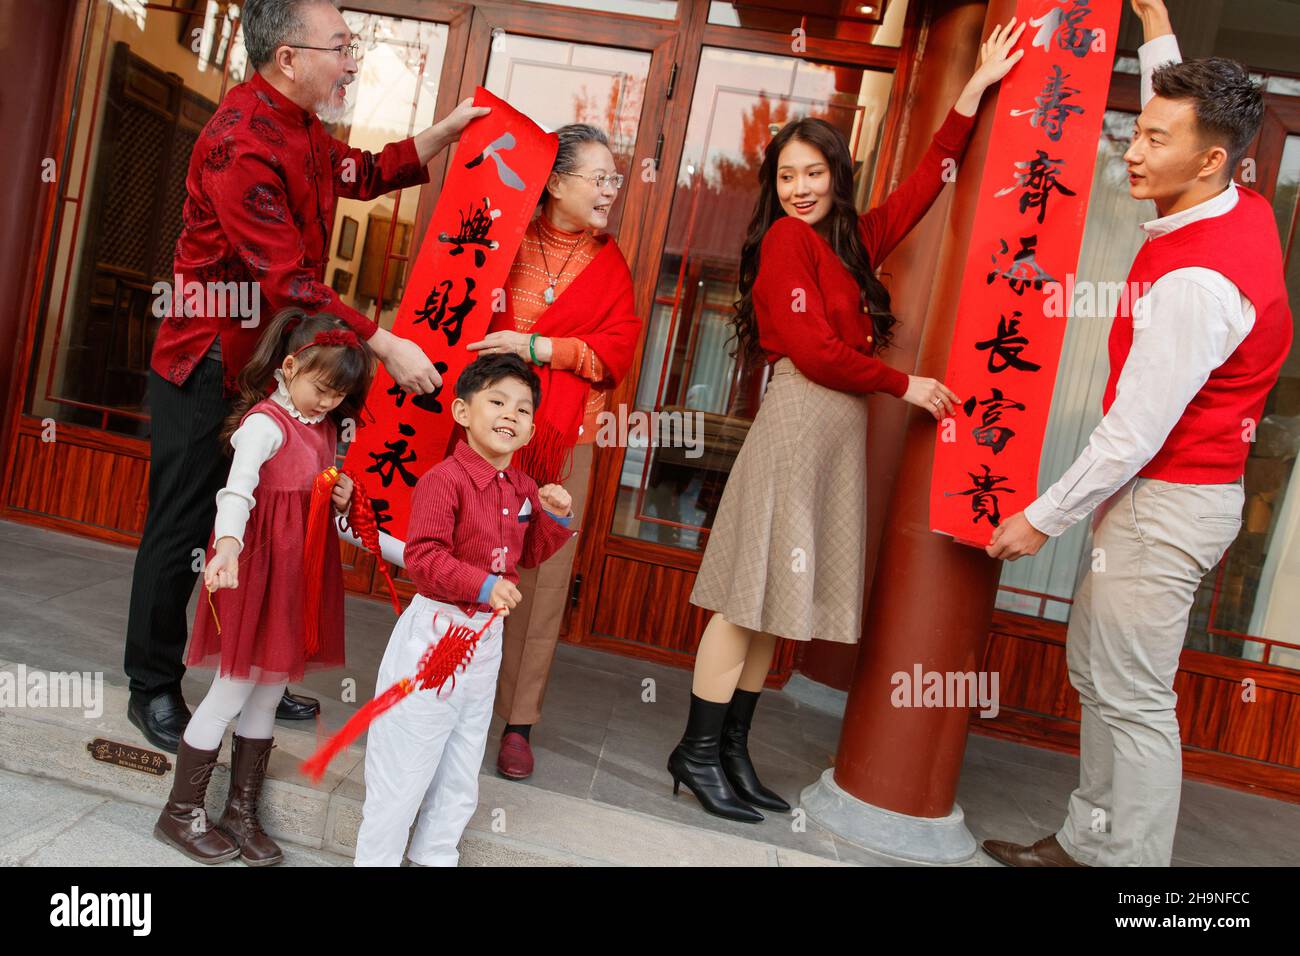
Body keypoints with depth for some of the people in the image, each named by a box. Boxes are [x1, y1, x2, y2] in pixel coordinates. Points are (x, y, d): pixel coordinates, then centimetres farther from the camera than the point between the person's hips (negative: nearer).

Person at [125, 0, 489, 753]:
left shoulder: (302, 127, 8)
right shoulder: (241, 138, -22)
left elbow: (367, 174, 22)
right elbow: (287, 279, -27)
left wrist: (448, 130, 11)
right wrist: (385, 344, -27)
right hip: (205, 369, -9)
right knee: (183, 529, 3)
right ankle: (154, 687, 22)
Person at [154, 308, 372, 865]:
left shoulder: (325, 426, 11)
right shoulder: (265, 423, -15)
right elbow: (238, 489, -31)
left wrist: (342, 499, -1)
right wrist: (227, 546, -48)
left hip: (302, 570, 8)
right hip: (259, 566, -8)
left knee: (267, 693, 15)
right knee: (233, 691, 3)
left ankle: (241, 813, 28)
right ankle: (180, 813, 23)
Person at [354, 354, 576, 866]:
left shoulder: (523, 489, 5)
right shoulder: (444, 479, -19)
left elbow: (528, 554, 15)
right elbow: (422, 557, -24)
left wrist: (555, 518, -1)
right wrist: (483, 585, -32)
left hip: (487, 636, 8)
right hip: (435, 630, -8)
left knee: (460, 776, 22)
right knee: (404, 768, 5)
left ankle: (434, 856, 41)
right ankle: (376, 858, 25)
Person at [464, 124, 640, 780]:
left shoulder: (609, 264, 9)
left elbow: (617, 351, -1)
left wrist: (536, 347, -11)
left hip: (562, 435, 1)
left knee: (543, 574, 2)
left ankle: (519, 720, 15)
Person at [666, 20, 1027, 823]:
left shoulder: (852, 238, 17)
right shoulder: (786, 239, -4)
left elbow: (926, 182, 24)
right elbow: (812, 350, -11)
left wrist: (977, 88, 25)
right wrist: (905, 386, -2)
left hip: (841, 424, 8)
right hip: (799, 417, -8)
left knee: (780, 599, 8)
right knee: (757, 593, -5)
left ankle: (733, 746, 16)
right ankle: (698, 752, 5)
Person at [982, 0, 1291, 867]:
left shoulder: (1195, 282, -24)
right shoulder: (1244, 211, 4)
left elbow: (1134, 434, -22)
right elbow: (1190, 113, 26)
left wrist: (1043, 519, -12)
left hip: (1168, 502, -10)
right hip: (1163, 492, 10)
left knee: (1133, 697, -1)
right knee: (1095, 670, 16)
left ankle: (1130, 858, 14)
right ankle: (1087, 841, 30)